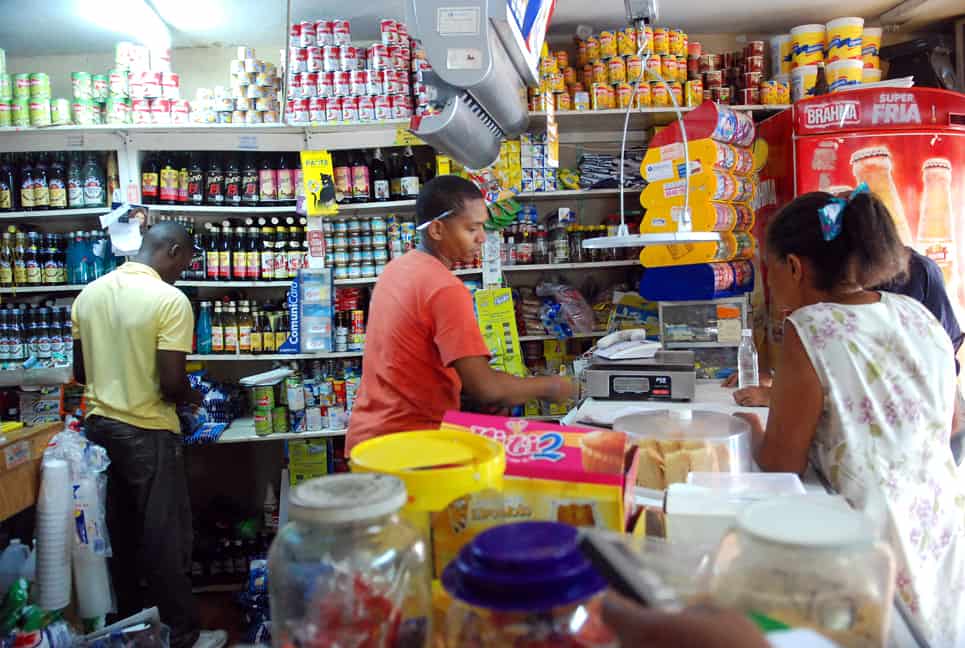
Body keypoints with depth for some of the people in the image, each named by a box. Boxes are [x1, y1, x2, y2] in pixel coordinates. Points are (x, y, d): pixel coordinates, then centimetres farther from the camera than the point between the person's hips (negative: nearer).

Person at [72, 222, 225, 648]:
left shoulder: (88, 294, 4)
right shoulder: (169, 299, -17)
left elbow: (80, 372, 10)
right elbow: (171, 382, -20)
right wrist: (194, 397, 0)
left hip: (98, 425, 7)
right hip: (147, 432, -7)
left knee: (118, 530, 18)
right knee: (164, 534, 4)